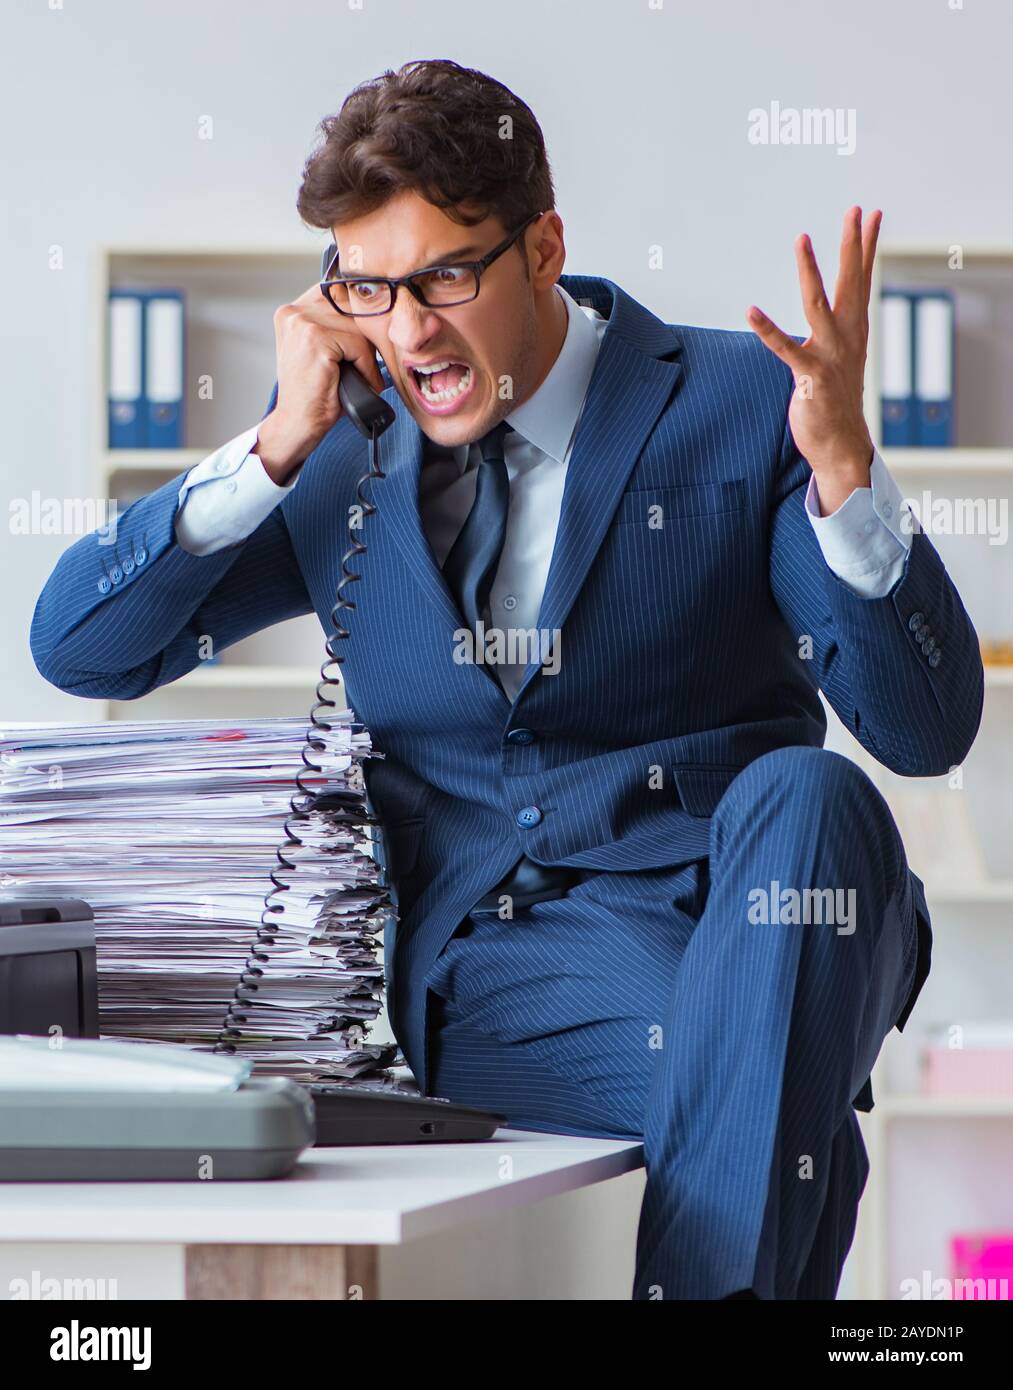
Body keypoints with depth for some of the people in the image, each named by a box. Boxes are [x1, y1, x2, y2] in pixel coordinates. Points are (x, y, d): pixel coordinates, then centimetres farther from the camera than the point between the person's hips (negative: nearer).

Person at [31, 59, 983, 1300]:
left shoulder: (739, 407, 2)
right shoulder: (343, 450, 12)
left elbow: (927, 730, -5)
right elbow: (76, 650, 6)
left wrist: (845, 466, -21)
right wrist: (277, 446, -4)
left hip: (735, 918, 2)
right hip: (465, 980, -1)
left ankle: (709, 1278, -33)